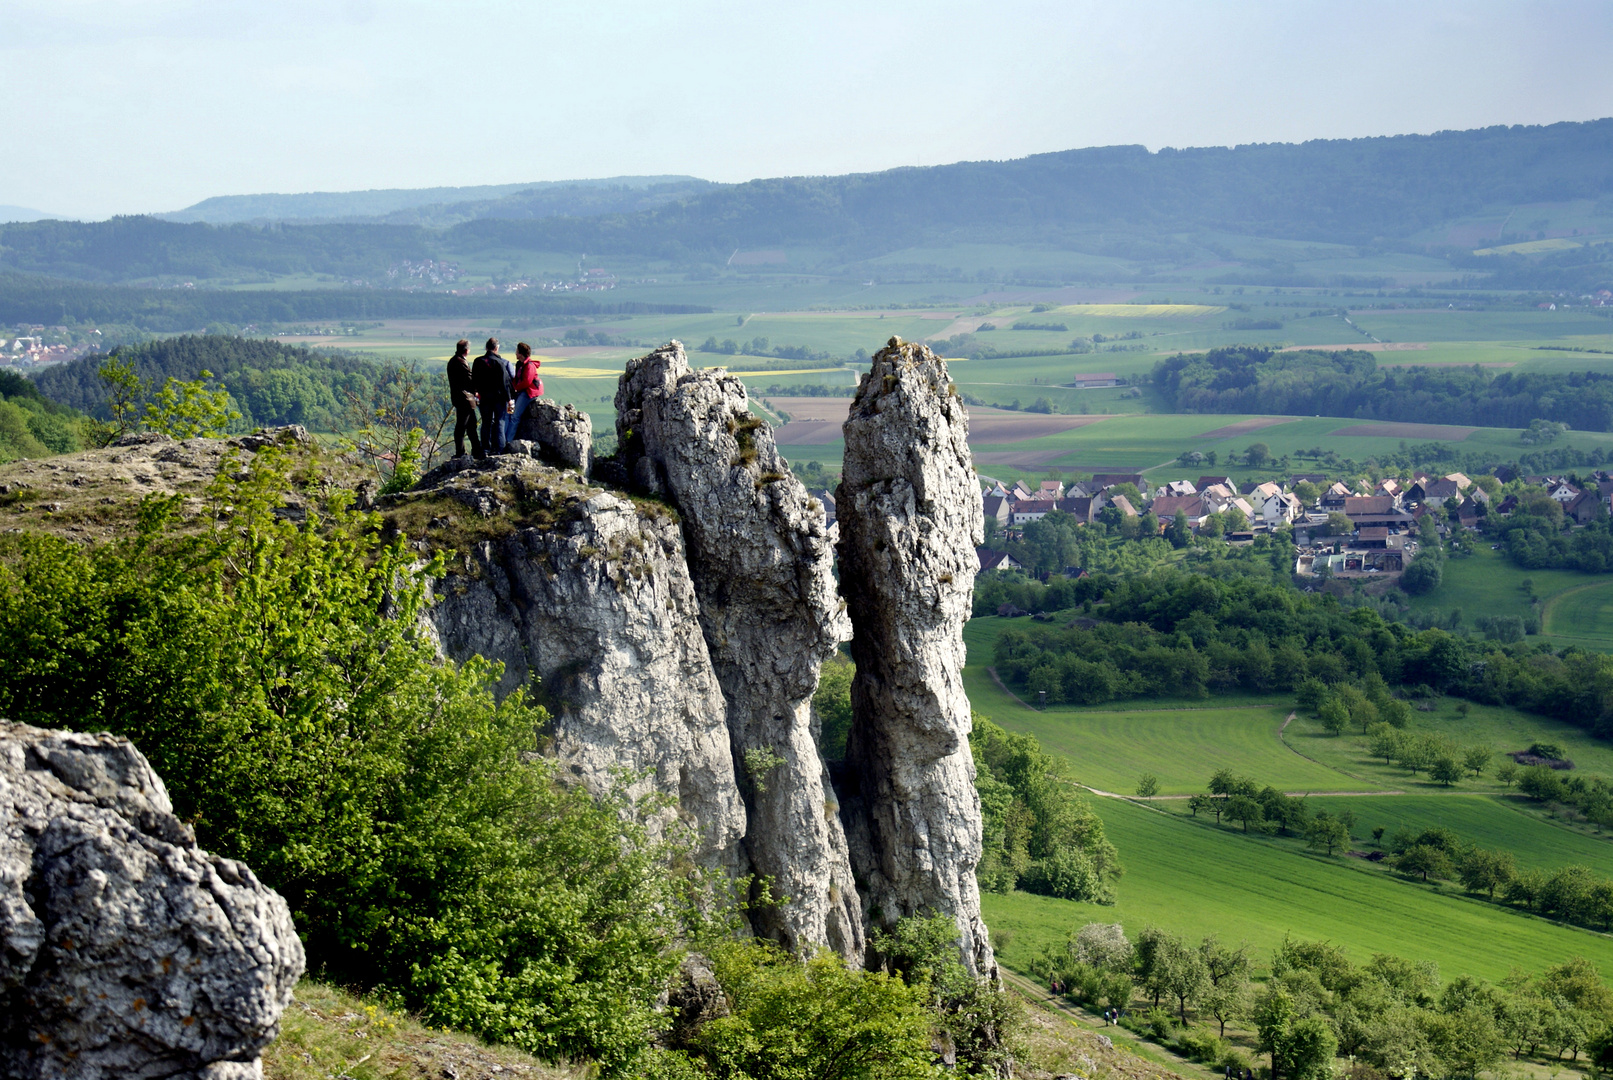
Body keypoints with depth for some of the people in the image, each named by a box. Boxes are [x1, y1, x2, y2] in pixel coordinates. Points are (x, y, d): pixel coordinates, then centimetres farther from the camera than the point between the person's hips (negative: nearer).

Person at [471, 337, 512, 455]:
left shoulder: (478, 361, 2)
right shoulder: (499, 362, -13)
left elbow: (474, 380, 12)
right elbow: (504, 382, -13)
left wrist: (478, 391, 26)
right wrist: (508, 399, -8)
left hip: (484, 397, 4)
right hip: (499, 396, -4)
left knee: (486, 423, 10)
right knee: (499, 422, 2)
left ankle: (485, 448, 10)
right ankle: (499, 449, -1)